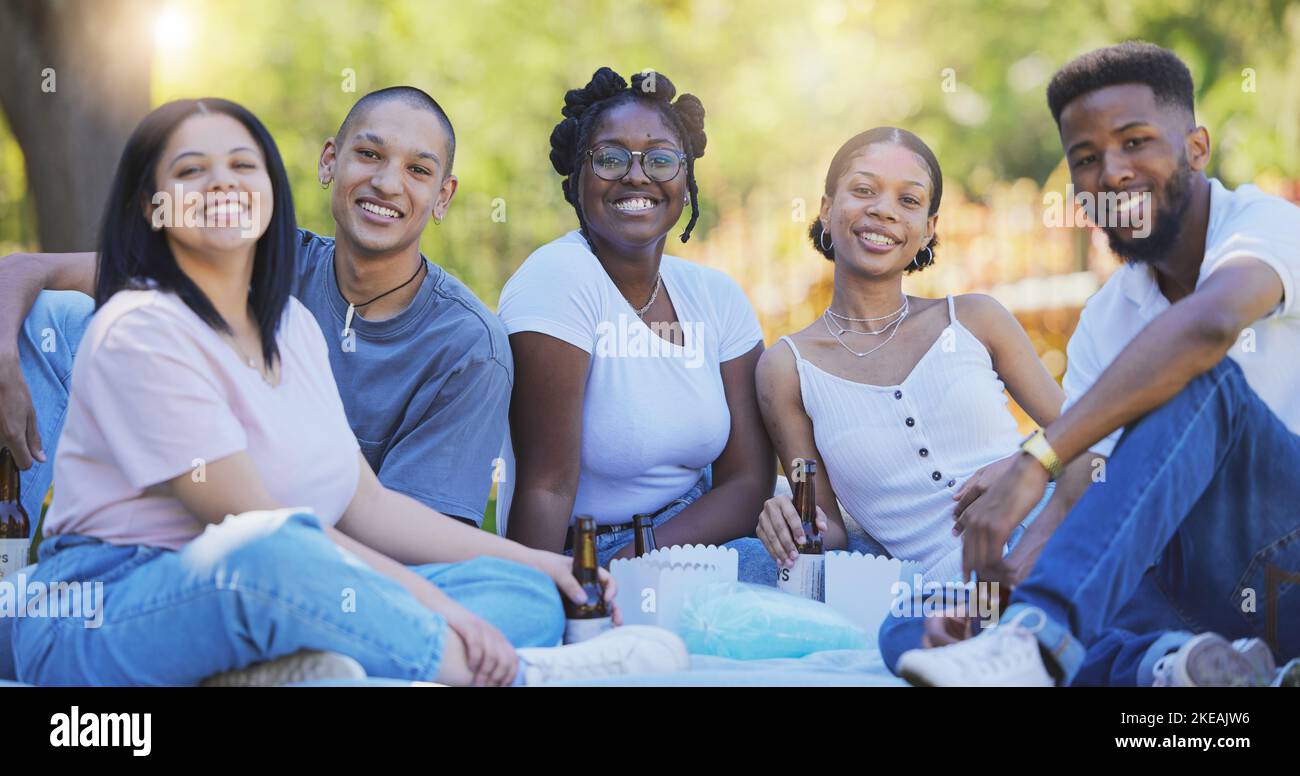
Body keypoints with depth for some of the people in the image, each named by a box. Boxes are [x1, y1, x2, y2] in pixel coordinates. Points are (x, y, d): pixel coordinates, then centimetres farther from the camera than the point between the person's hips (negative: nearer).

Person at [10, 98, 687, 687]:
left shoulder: (292, 325, 14)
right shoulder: (142, 331, -12)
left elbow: (368, 505, 15)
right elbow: (258, 524, -19)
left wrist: (537, 563, 10)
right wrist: (432, 602, -22)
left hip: (263, 606, 8)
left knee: (525, 593, -3)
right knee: (261, 553, -40)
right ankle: (517, 674, -22)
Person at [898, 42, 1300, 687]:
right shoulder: (1102, 324, 14)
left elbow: (1210, 323, -31)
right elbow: (1077, 502, 6)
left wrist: (1033, 461, -34)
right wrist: (1013, 580, -17)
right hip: (1206, 603, 6)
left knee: (1198, 380, -31)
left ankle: (1033, 642, -41)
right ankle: (1171, 662, -37)